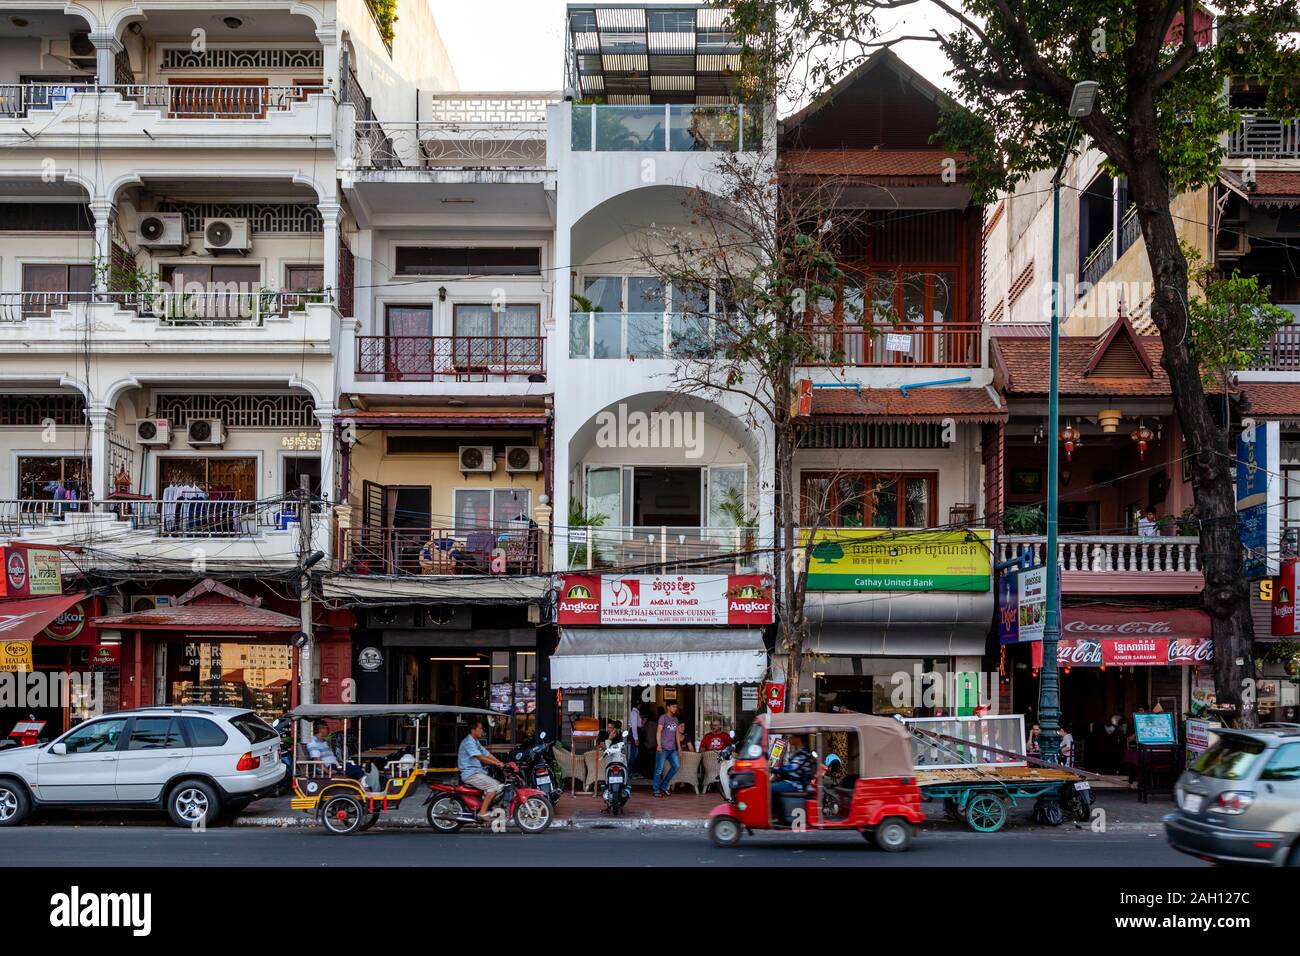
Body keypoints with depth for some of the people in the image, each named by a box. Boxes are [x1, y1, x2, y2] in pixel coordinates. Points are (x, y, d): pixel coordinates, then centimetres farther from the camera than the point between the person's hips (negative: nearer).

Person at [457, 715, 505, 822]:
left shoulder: (476, 742, 18)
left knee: (499, 784, 5)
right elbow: (480, 757, -24)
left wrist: (501, 763, 2)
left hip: (477, 772, 10)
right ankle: (482, 813, -21)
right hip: (470, 774, -10)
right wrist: (496, 763, -24)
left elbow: (487, 754, 13)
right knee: (493, 786, -21)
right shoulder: (468, 742, -15)